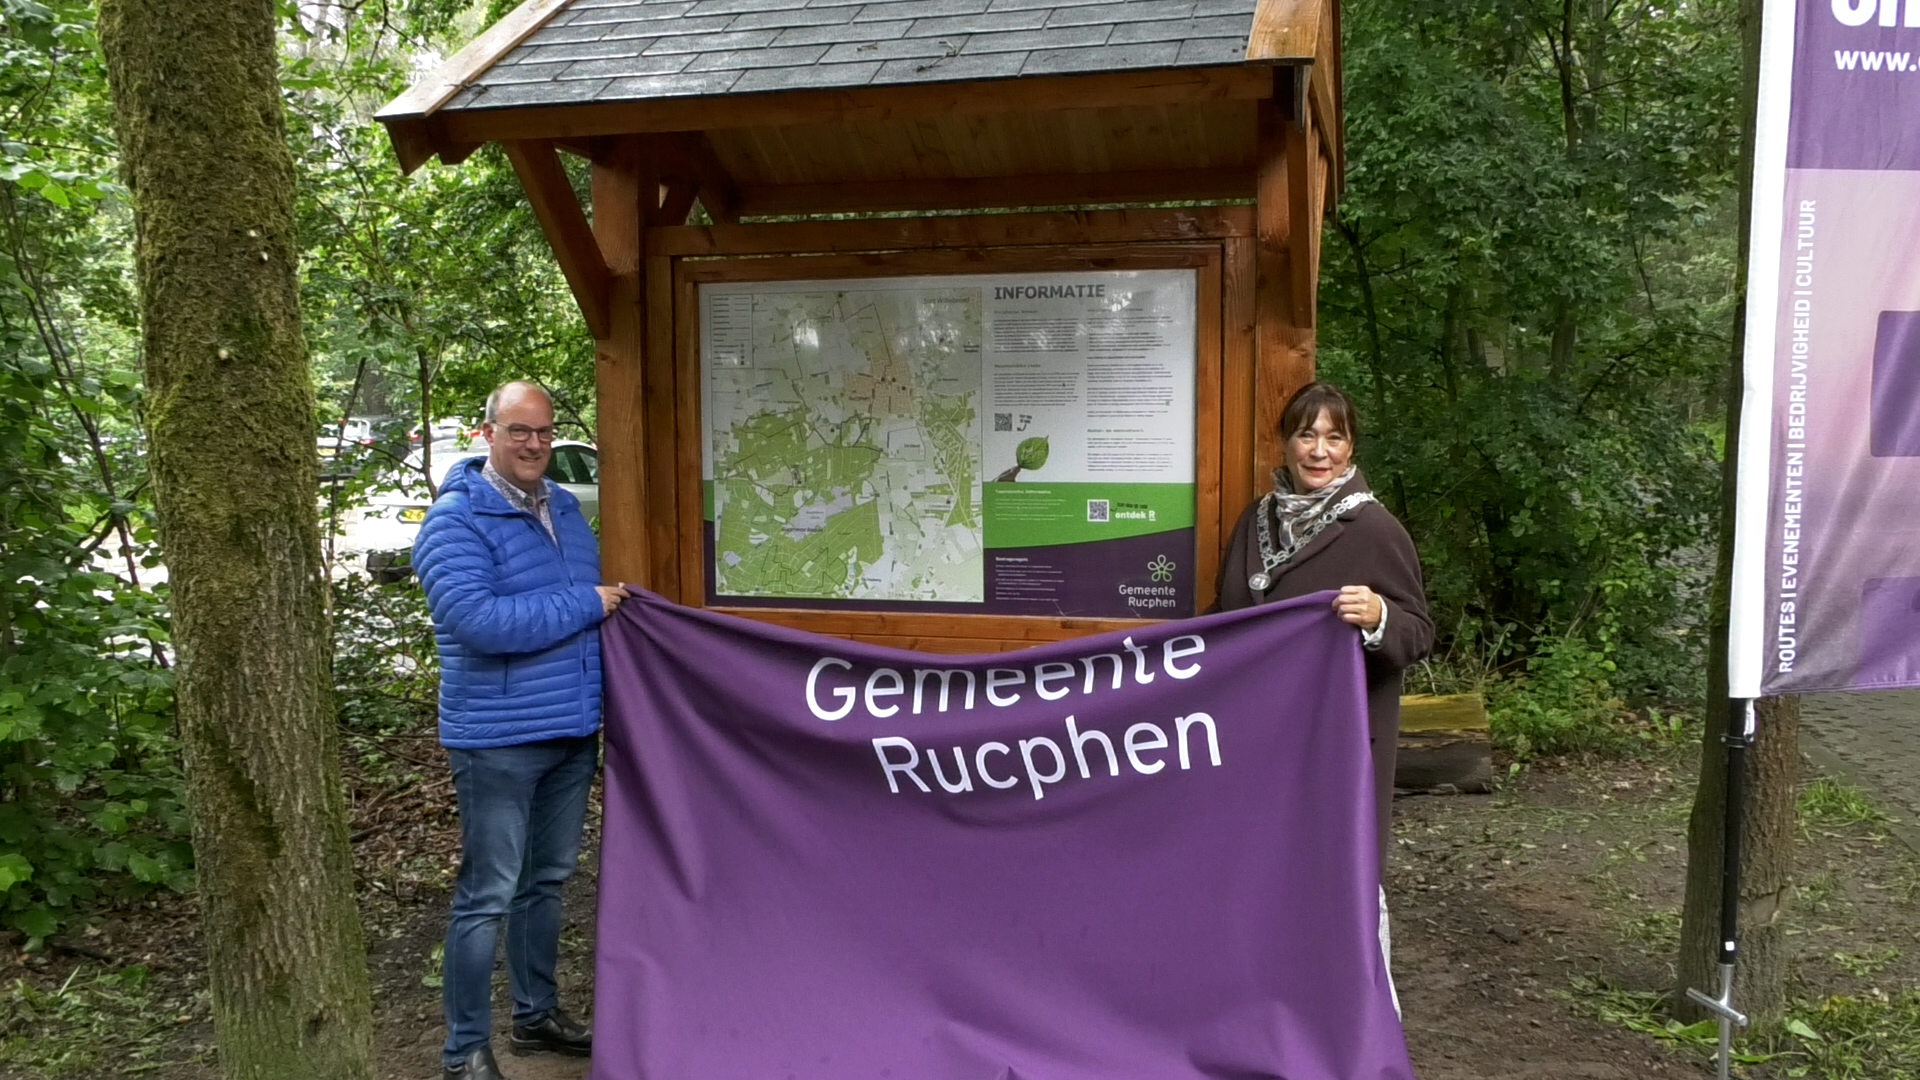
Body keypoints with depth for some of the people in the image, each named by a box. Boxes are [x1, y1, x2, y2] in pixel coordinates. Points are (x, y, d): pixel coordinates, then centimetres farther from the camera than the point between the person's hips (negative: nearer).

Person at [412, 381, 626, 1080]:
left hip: (573, 732, 8)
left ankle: (537, 1014, 34)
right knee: (488, 895, 0)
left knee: (547, 880, 18)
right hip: (499, 740, -7)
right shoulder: (456, 521, -14)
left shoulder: (565, 508, 11)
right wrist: (587, 604, -20)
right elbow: (481, 622, -27)